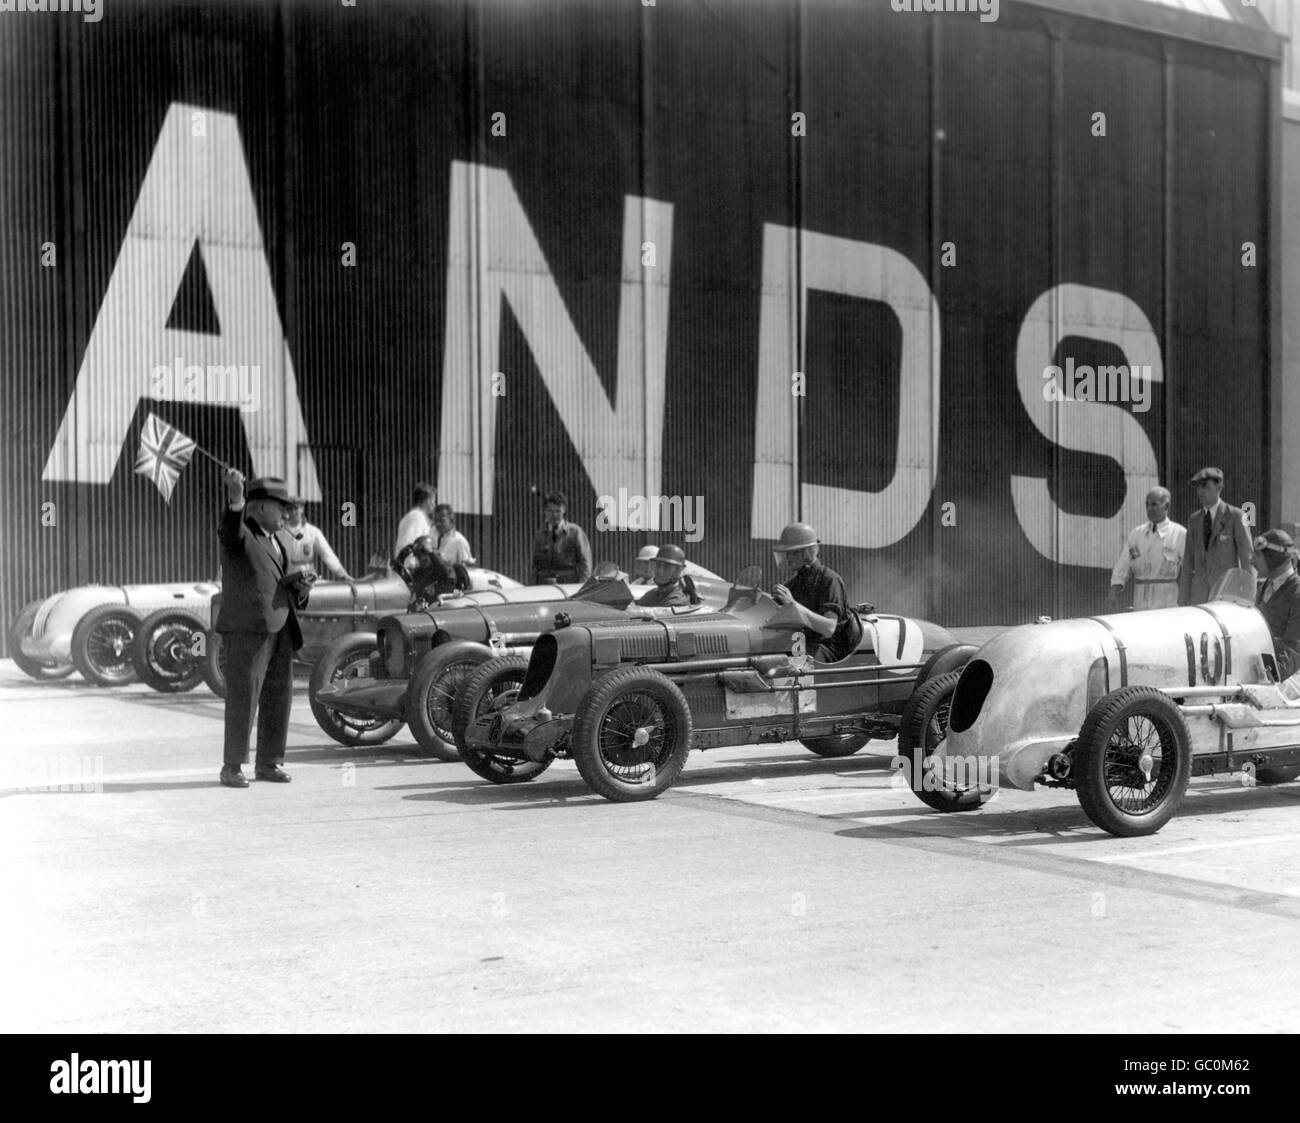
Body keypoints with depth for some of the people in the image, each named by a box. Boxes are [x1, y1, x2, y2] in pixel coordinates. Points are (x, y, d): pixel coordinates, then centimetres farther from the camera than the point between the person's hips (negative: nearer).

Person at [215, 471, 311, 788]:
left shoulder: (284, 540, 19)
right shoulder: (238, 534, -5)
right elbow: (231, 530, -30)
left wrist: (300, 584, 2)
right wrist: (235, 496, -49)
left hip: (279, 628, 7)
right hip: (247, 628, -7)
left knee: (279, 695, 7)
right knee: (243, 697, -8)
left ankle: (269, 763, 16)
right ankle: (232, 767, -3)